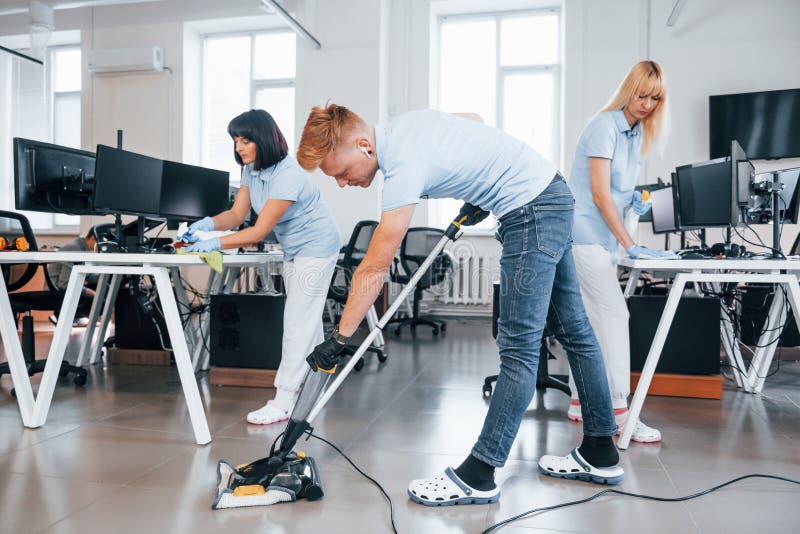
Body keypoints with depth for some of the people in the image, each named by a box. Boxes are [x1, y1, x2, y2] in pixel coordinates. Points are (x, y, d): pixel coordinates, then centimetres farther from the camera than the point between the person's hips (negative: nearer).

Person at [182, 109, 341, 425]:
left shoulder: (288, 176, -29)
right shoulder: (252, 170, 0)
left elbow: (259, 231, -30)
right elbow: (237, 214, -3)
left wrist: (216, 243, -36)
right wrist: (209, 223, -22)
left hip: (316, 249, -9)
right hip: (293, 250, 9)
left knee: (298, 321, -10)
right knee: (306, 319, 16)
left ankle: (283, 401, -6)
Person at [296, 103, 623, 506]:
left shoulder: (404, 167, -23)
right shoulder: (400, 125, 4)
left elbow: (373, 270, -21)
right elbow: (475, 124, 22)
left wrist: (339, 338, -12)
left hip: (530, 208, -11)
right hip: (552, 196, 11)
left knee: (519, 348, -10)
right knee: (574, 331, 12)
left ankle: (477, 476, -4)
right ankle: (600, 454, 23)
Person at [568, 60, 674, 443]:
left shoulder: (637, 132, 15)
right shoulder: (605, 126, -12)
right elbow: (600, 195, -18)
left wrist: (635, 200, 3)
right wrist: (630, 246, -19)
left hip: (603, 237, 9)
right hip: (586, 234, -9)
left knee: (591, 320, 9)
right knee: (614, 314, -11)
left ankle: (580, 403, 17)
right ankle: (618, 410, -7)